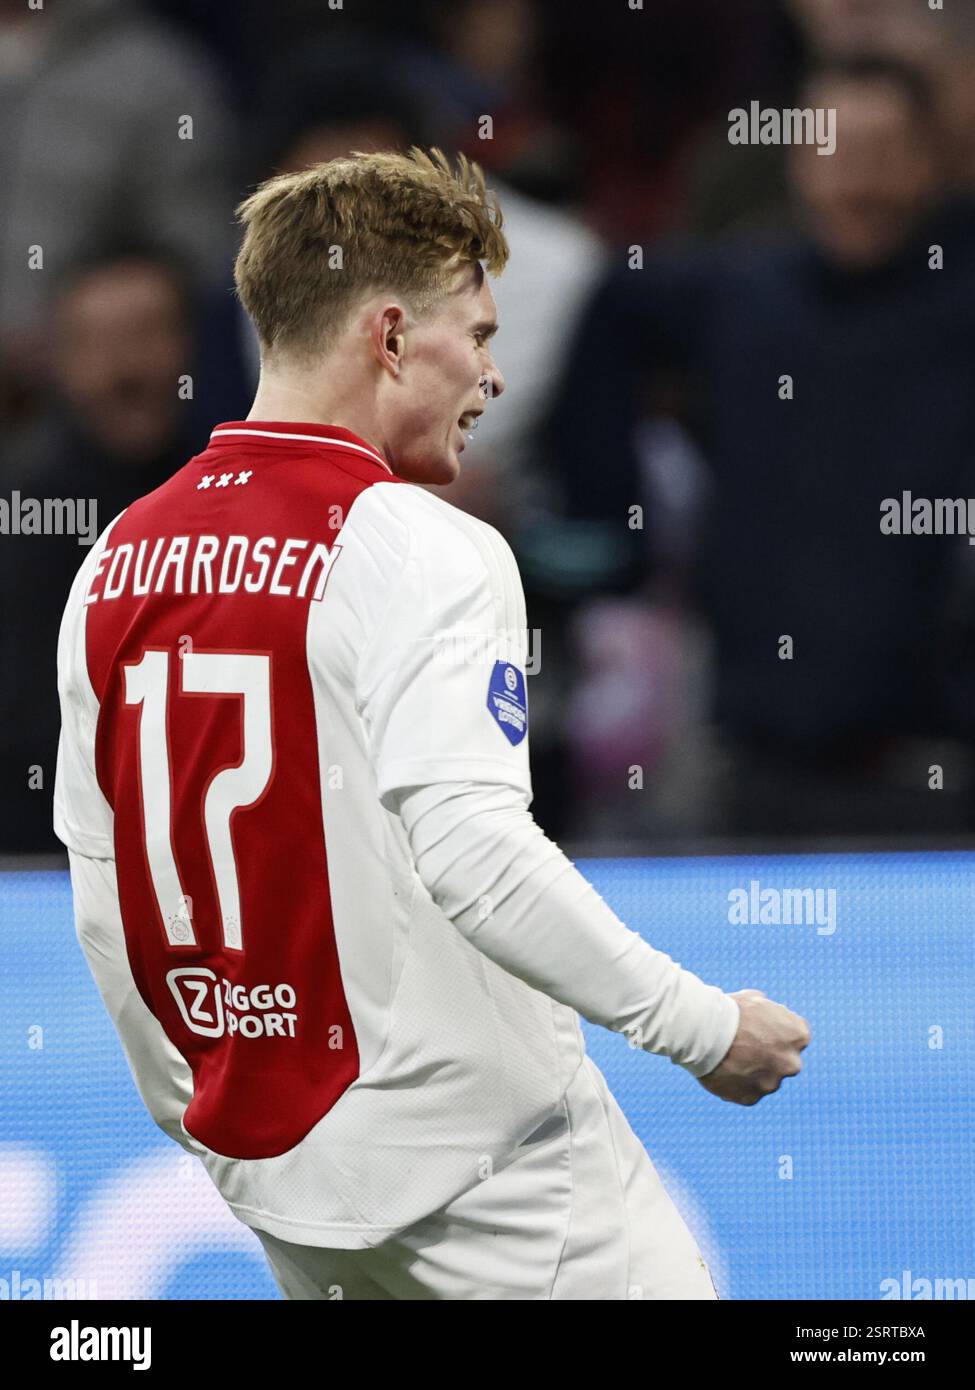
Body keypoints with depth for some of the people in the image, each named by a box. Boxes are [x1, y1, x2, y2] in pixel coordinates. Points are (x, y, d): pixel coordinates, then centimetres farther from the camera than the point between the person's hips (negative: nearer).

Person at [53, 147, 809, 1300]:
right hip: (471, 1152, -7)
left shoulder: (116, 563, 8)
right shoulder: (422, 551, -13)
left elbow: (101, 894, 13)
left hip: (266, 1164, 7)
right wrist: (703, 1025, -17)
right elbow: (474, 851, -24)